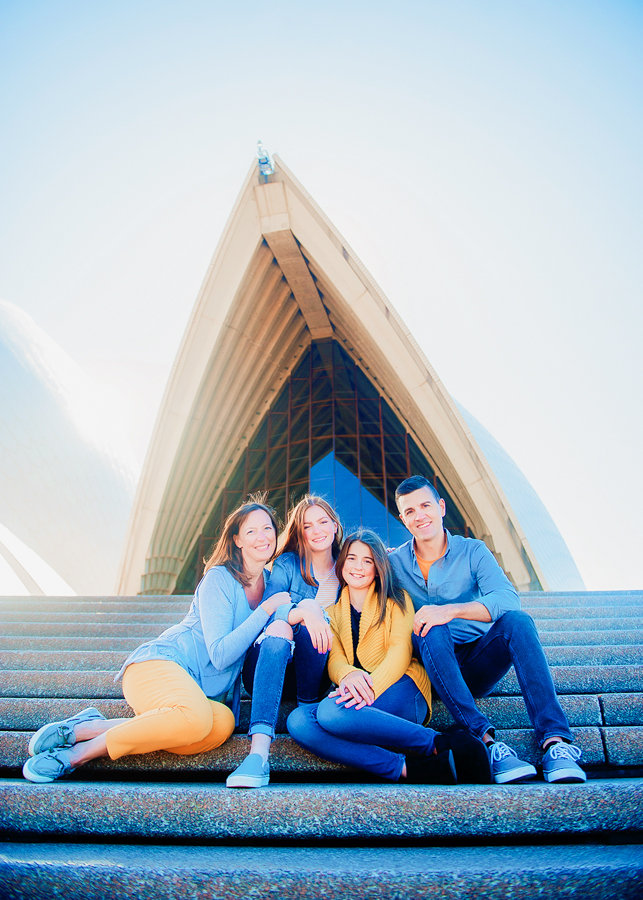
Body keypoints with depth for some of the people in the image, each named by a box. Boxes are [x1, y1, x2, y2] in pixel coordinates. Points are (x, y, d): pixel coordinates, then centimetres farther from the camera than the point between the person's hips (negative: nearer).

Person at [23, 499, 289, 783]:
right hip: (157, 663, -6)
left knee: (223, 723, -31)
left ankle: (94, 727, -20)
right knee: (196, 716, -40)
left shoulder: (272, 581, 13)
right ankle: (83, 750, -19)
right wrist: (266, 610, -15)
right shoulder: (219, 578, -7)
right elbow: (220, 654, -13)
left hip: (200, 691, 7)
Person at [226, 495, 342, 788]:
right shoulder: (287, 565, 1)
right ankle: (259, 751, -46)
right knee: (278, 628, -34)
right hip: (270, 667, -1)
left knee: (314, 621, -27)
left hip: (316, 672, 1)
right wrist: (301, 611, -34)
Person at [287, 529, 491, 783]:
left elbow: (400, 651, -2)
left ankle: (439, 745, -23)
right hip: (352, 695, 4)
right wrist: (349, 675, -20)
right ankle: (405, 769, -33)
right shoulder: (332, 610, 21)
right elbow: (334, 658, 7)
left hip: (399, 689, -4)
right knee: (298, 720, -28)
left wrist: (372, 686, -23)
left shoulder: (396, 600, 13)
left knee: (331, 712, -34)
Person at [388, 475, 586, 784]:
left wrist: (451, 610, -30)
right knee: (433, 631, -32)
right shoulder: (394, 563, 3)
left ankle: (554, 739, -34)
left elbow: (508, 598, -16)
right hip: (433, 670, 0)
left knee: (516, 620, -26)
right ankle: (487, 741, -38)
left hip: (478, 667, 1)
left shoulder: (472, 551, 1)